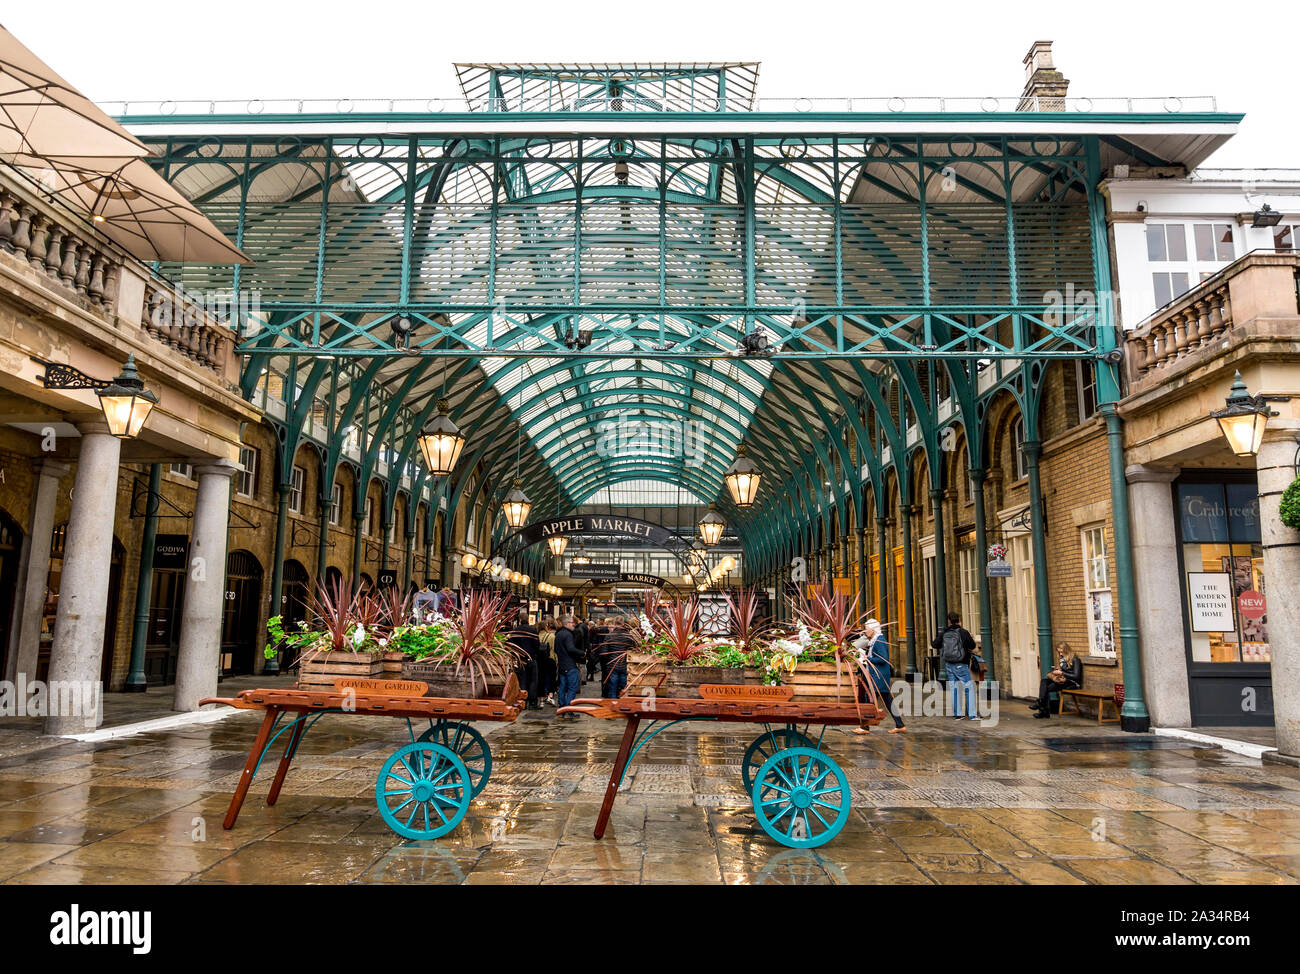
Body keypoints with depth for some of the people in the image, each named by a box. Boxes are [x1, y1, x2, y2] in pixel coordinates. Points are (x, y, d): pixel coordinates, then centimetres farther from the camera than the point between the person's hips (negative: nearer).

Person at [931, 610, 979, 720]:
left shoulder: (944, 633, 1)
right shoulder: (963, 632, -11)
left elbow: (935, 645, 9)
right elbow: (972, 646, -2)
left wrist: (932, 642, 31)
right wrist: (972, 640, 19)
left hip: (948, 665, 5)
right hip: (960, 665, -5)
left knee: (954, 688, 12)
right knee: (969, 687, 0)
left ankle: (957, 714, 15)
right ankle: (972, 714, -4)